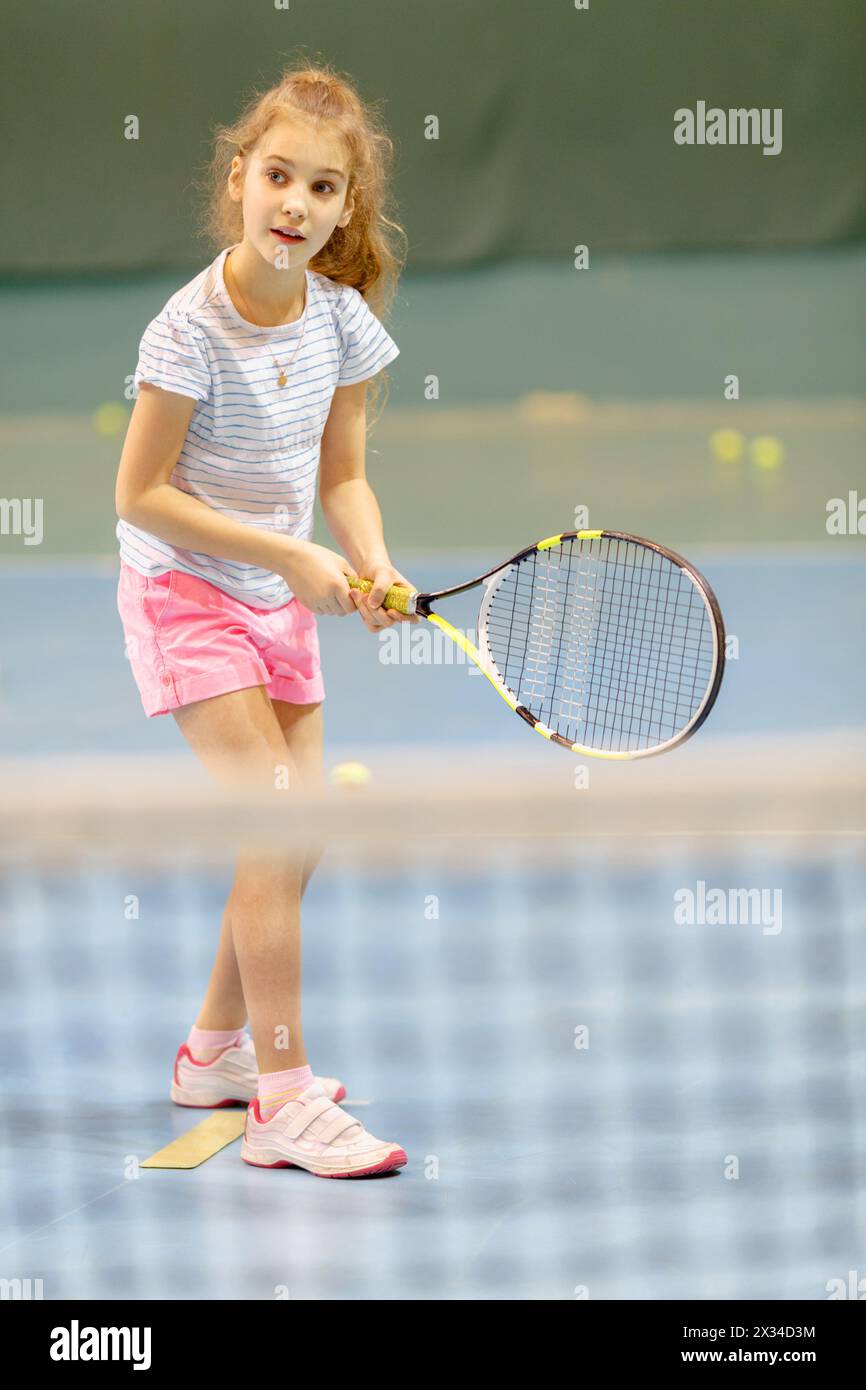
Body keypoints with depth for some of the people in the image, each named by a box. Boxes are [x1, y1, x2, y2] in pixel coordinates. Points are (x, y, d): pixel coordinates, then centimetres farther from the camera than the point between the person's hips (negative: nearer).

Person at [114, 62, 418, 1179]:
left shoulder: (343, 319, -5)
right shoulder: (193, 328, -22)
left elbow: (342, 473, 3)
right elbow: (141, 494, -19)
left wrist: (373, 565, -17)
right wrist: (292, 554, -21)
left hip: (281, 600, 7)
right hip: (185, 592, -7)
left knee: (298, 839, 11)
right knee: (278, 829, -16)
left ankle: (217, 1047, 32)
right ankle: (283, 1106, -14)